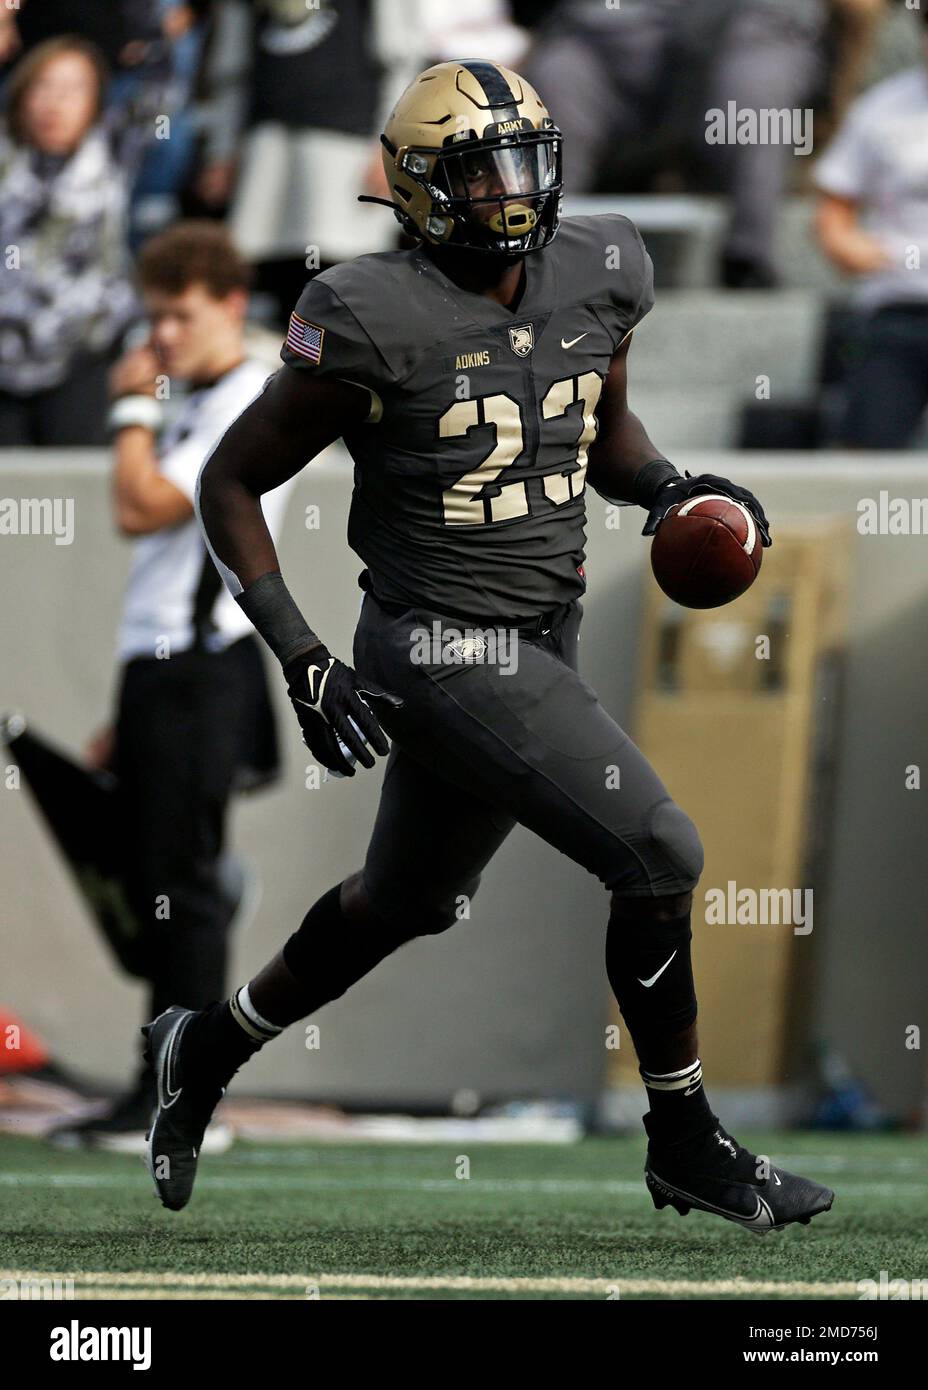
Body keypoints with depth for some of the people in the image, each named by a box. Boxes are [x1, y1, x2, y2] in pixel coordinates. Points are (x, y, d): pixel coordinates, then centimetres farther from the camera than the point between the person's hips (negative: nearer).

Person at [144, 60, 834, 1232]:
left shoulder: (594, 280, 2)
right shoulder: (380, 322, -17)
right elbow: (230, 482, -8)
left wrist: (669, 490, -1)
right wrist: (301, 661, -15)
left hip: (543, 646, 8)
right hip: (443, 650, -8)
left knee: (403, 904, 24)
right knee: (659, 858, -16)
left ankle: (206, 1049, 46)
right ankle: (684, 1145, 1)